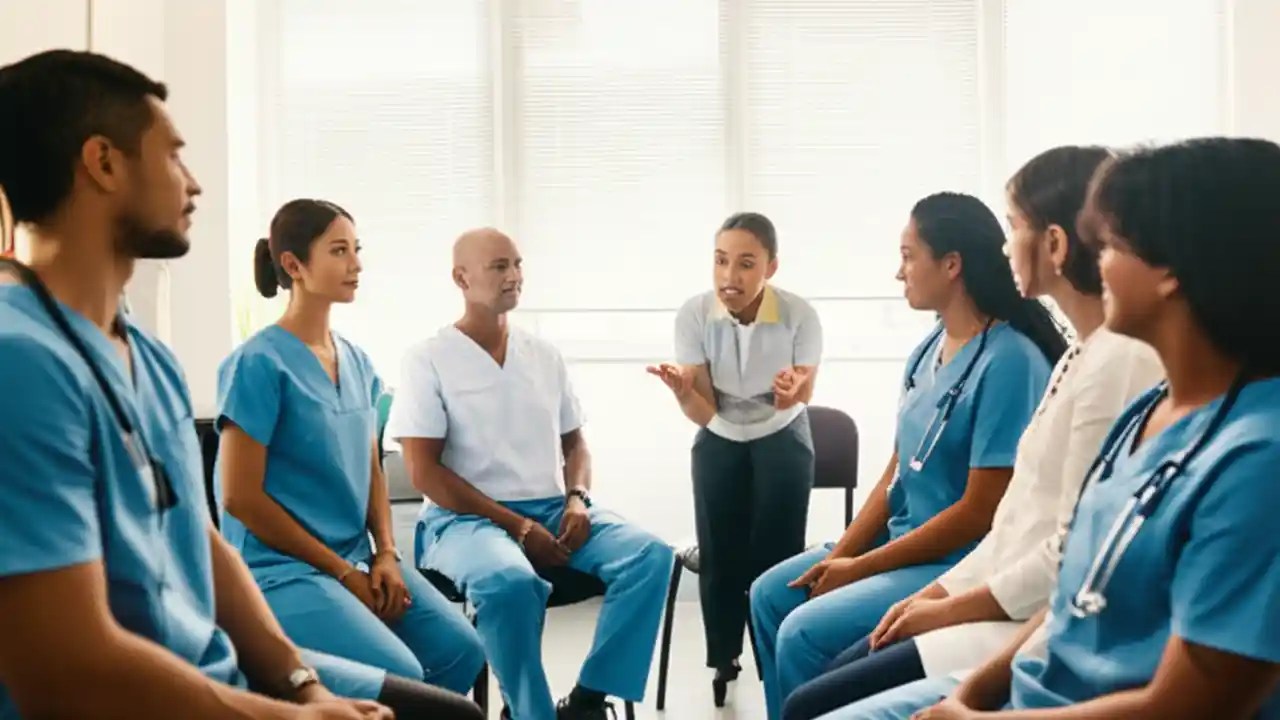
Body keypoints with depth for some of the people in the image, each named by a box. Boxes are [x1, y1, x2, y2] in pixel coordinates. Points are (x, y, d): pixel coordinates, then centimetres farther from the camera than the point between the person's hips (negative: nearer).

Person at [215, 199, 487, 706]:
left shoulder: (357, 361, 9)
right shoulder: (259, 363, -13)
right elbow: (240, 497, -15)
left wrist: (386, 554, -2)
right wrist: (341, 572, -13)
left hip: (358, 557, 7)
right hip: (282, 565, -7)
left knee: (461, 649, -8)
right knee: (399, 678, -22)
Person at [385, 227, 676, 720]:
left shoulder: (544, 355, 14)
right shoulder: (428, 360, -2)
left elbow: (574, 442, 20)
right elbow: (424, 473, -8)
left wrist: (577, 499, -4)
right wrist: (517, 526, -14)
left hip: (552, 510, 5)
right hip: (466, 518, -5)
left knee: (650, 554, -20)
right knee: (509, 580, -38)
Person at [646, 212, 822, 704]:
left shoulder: (799, 315, -24)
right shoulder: (694, 314, -21)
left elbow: (799, 401, -13)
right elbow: (703, 412, -20)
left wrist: (791, 393, -37)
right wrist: (681, 390, -43)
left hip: (782, 437, -1)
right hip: (719, 440, 1)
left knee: (776, 554, -16)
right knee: (719, 553, -9)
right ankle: (724, 662, 15)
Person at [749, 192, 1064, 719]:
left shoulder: (1009, 361, -21)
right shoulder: (929, 349, 5)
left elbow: (980, 513, -21)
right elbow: (895, 473, 8)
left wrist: (859, 569, -15)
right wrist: (836, 557, -2)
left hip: (960, 566, -9)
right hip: (902, 541, 9)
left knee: (804, 632, -19)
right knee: (771, 594, 8)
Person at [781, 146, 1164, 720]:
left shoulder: (1119, 361, -19)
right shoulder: (1082, 355, 12)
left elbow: (1073, 555, -21)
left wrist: (950, 610, -10)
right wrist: (938, 592, 9)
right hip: (1011, 606, 10)